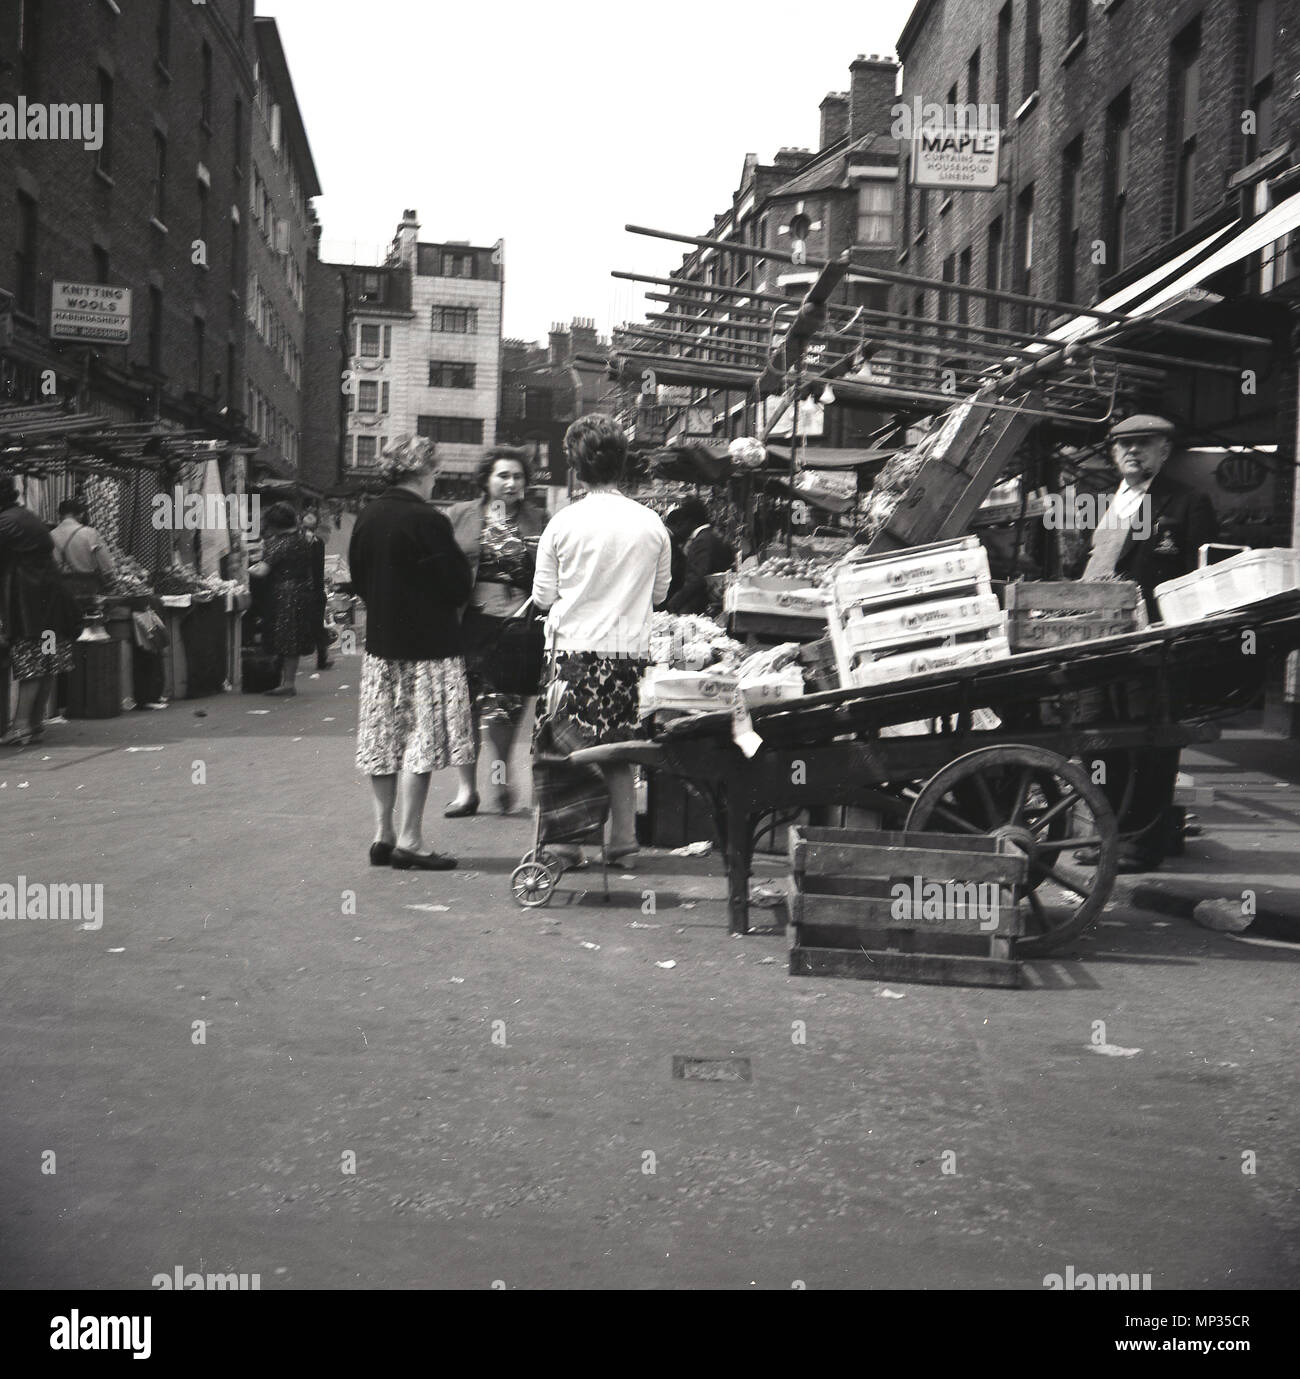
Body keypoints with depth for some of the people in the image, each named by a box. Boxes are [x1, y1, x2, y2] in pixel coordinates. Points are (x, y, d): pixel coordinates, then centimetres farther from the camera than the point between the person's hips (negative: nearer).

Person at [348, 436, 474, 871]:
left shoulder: (367, 517, 5)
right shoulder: (427, 521, -17)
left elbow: (358, 578, 12)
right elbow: (458, 586, -14)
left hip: (380, 642, 7)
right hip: (426, 645, -7)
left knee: (385, 742, 12)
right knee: (421, 740, -3)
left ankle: (383, 835, 17)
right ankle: (408, 840, -3)